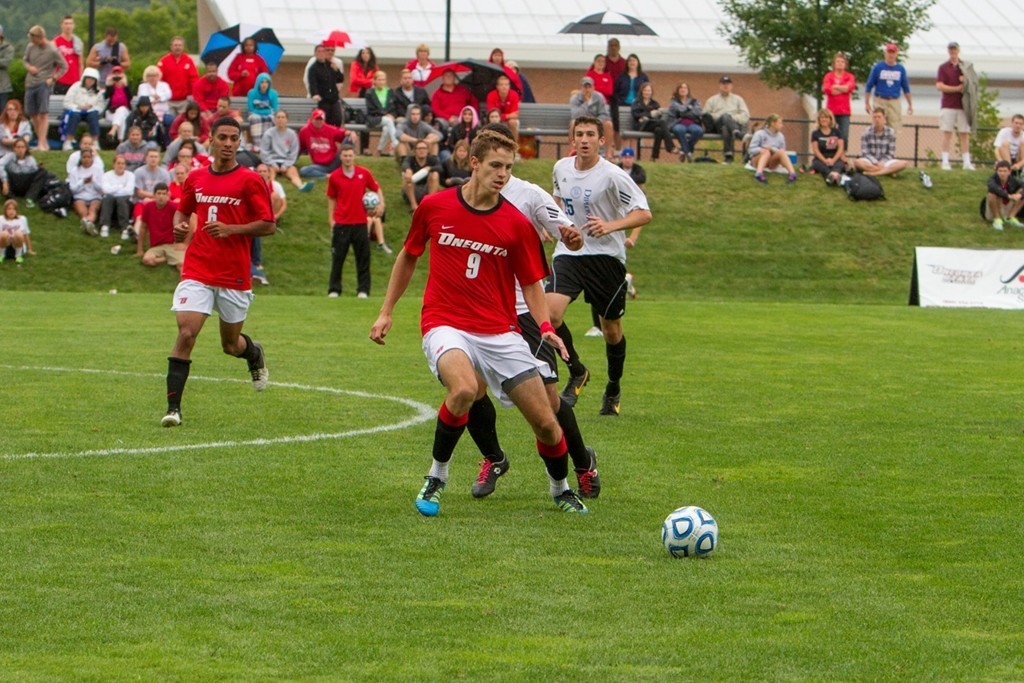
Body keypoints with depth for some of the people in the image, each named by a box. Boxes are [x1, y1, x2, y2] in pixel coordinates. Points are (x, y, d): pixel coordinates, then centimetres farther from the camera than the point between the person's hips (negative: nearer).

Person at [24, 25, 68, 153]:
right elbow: (25, 60, 20)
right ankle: (42, 141, 16)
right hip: (30, 84, 5)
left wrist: (53, 78, -8)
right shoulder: (30, 47, 4)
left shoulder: (52, 51, -8)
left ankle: (42, 144, -15)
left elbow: (64, 67, 0)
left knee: (43, 114, -13)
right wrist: (28, 67, -2)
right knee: (32, 114, 6)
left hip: (44, 84, -5)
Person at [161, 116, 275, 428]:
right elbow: (183, 210, 24)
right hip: (197, 271, 2)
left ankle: (255, 355, 50)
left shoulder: (250, 180, -5)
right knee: (186, 334, -15)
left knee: (231, 344, 12)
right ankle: (173, 407, -16)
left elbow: (269, 225, -6)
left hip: (234, 276, -2)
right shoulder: (196, 178, 8)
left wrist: (231, 229, -18)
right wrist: (179, 226, 1)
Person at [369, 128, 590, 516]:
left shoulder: (517, 225, -1)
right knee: (464, 388, -35)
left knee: (545, 422, -1)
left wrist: (545, 328, -9)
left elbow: (531, 283, 8)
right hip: (446, 325, -2)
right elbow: (408, 256, 15)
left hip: (500, 332, 2)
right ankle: (436, 477, -13)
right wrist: (386, 312, 16)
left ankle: (561, 489, 30)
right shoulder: (435, 207, -1)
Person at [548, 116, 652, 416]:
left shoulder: (612, 175, -13)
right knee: (551, 311, -20)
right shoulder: (561, 168, 5)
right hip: (568, 253, 3)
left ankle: (613, 390, 31)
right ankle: (577, 372, 3)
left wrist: (611, 226, -30)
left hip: (606, 256, -3)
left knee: (611, 329, 7)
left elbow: (644, 213, -15)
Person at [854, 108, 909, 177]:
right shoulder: (866, 133, -1)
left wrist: (882, 163, -18)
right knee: (857, 162, -35)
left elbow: (891, 154, 0)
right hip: (871, 161, -1)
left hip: (885, 161, 1)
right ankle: (888, 171, -31)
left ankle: (874, 172, -32)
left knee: (903, 164, -28)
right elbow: (865, 153, -4)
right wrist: (876, 163, -19)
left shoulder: (891, 132, 1)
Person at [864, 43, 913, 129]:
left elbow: (906, 88, 15)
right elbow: (869, 86, 4)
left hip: (894, 102, 2)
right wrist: (867, 103, 1)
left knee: (894, 128, -5)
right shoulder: (878, 67, 0)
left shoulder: (901, 69, 7)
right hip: (879, 102, -2)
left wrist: (910, 105, 14)